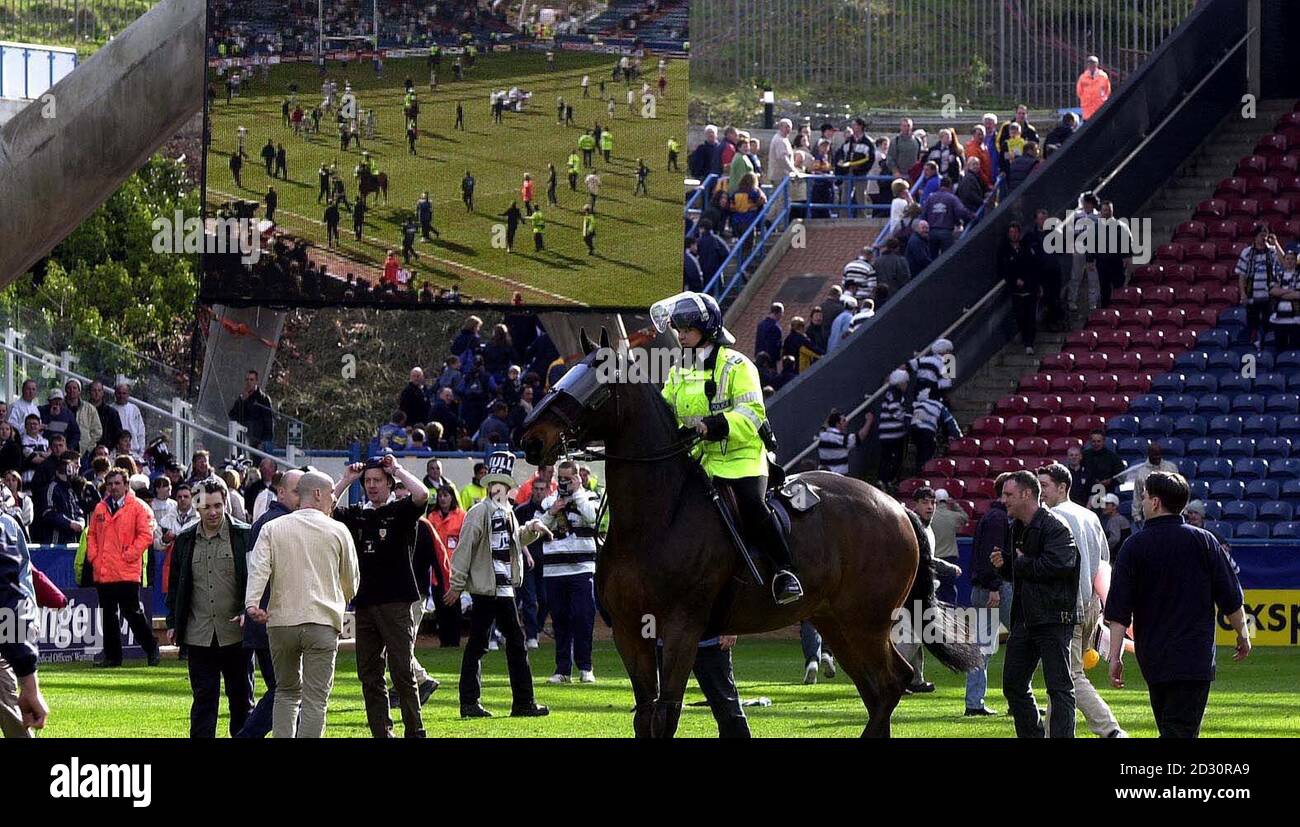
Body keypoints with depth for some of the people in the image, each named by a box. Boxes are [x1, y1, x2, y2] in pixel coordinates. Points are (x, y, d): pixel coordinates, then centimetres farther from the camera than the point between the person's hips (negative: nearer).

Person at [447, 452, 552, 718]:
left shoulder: (507, 512, 12)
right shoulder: (480, 511, -12)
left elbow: (517, 539, 30)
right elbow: (464, 547, -15)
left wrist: (531, 529, 9)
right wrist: (457, 584, -17)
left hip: (504, 589, 8)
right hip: (483, 588, -8)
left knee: (516, 643, 11)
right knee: (477, 645, -3)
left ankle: (523, 703, 17)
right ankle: (469, 703, 2)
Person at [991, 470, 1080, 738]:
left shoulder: (1054, 527, -12)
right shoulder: (1018, 529, 16)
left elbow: (1058, 565, -27)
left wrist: (1021, 563, -14)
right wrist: (1004, 564, 4)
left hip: (1053, 619, -10)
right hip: (1024, 620, 10)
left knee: (1059, 687, -7)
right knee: (1013, 684, 13)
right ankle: (1031, 736, 22)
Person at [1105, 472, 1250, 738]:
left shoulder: (1134, 546, -1)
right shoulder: (1203, 541, 0)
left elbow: (1119, 611, -4)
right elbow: (1231, 598, 3)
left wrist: (1115, 656, -1)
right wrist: (1243, 635, 17)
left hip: (1152, 656, 2)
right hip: (1195, 656, -2)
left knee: (1168, 725, 15)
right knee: (1181, 729, -8)